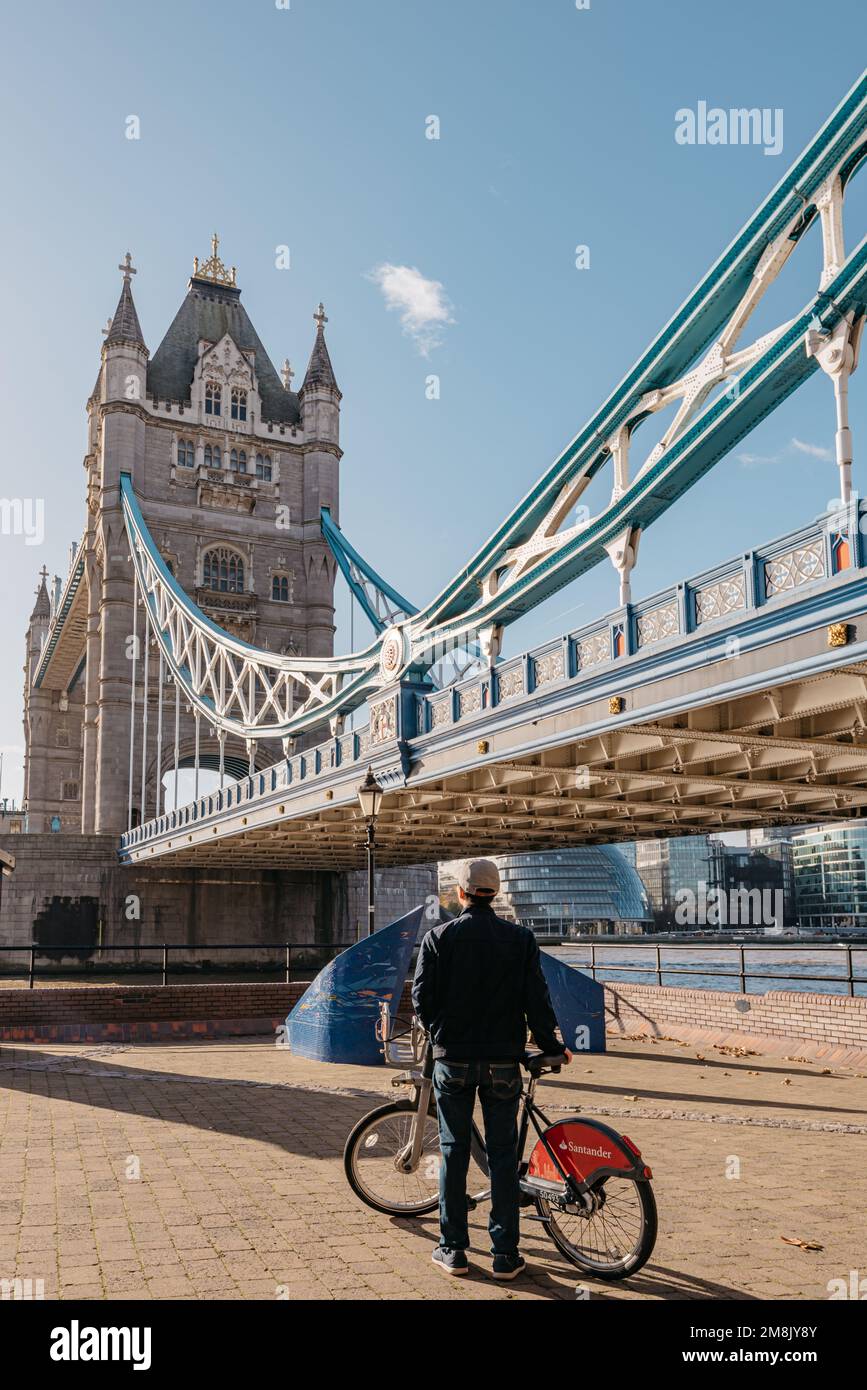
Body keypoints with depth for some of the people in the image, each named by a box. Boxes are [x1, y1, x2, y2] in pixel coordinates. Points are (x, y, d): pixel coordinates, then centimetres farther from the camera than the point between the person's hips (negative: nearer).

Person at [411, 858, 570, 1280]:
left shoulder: (438, 937, -4)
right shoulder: (520, 938, -3)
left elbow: (422, 996, -5)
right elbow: (536, 999, -5)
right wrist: (552, 1046, 9)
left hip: (453, 1059, 0)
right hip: (502, 1060, 0)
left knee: (454, 1152, 10)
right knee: (502, 1154, 8)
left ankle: (453, 1250, 16)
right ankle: (505, 1254, 13)